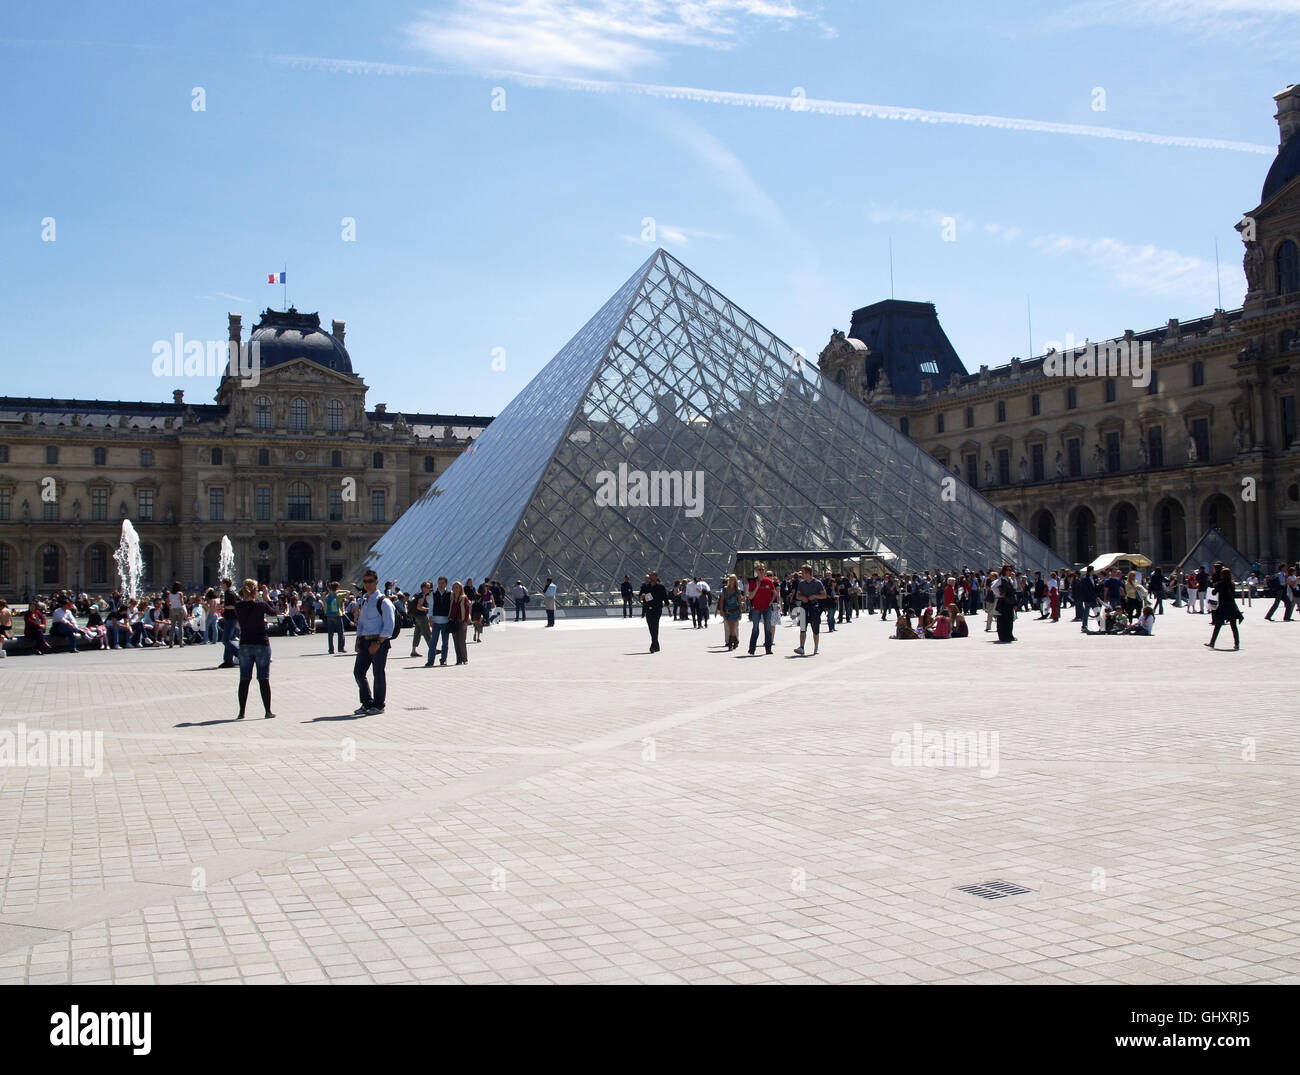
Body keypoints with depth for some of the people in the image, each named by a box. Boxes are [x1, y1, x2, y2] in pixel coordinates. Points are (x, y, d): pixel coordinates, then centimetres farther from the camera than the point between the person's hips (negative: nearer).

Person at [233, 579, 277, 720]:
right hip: (262, 644, -3)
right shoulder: (261, 605, -12)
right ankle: (268, 711, 5)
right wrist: (268, 599, 23)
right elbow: (273, 612, 7)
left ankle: (241, 712, 10)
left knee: (244, 679, 9)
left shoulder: (238, 606, -5)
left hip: (245, 645, 3)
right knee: (264, 679, 4)